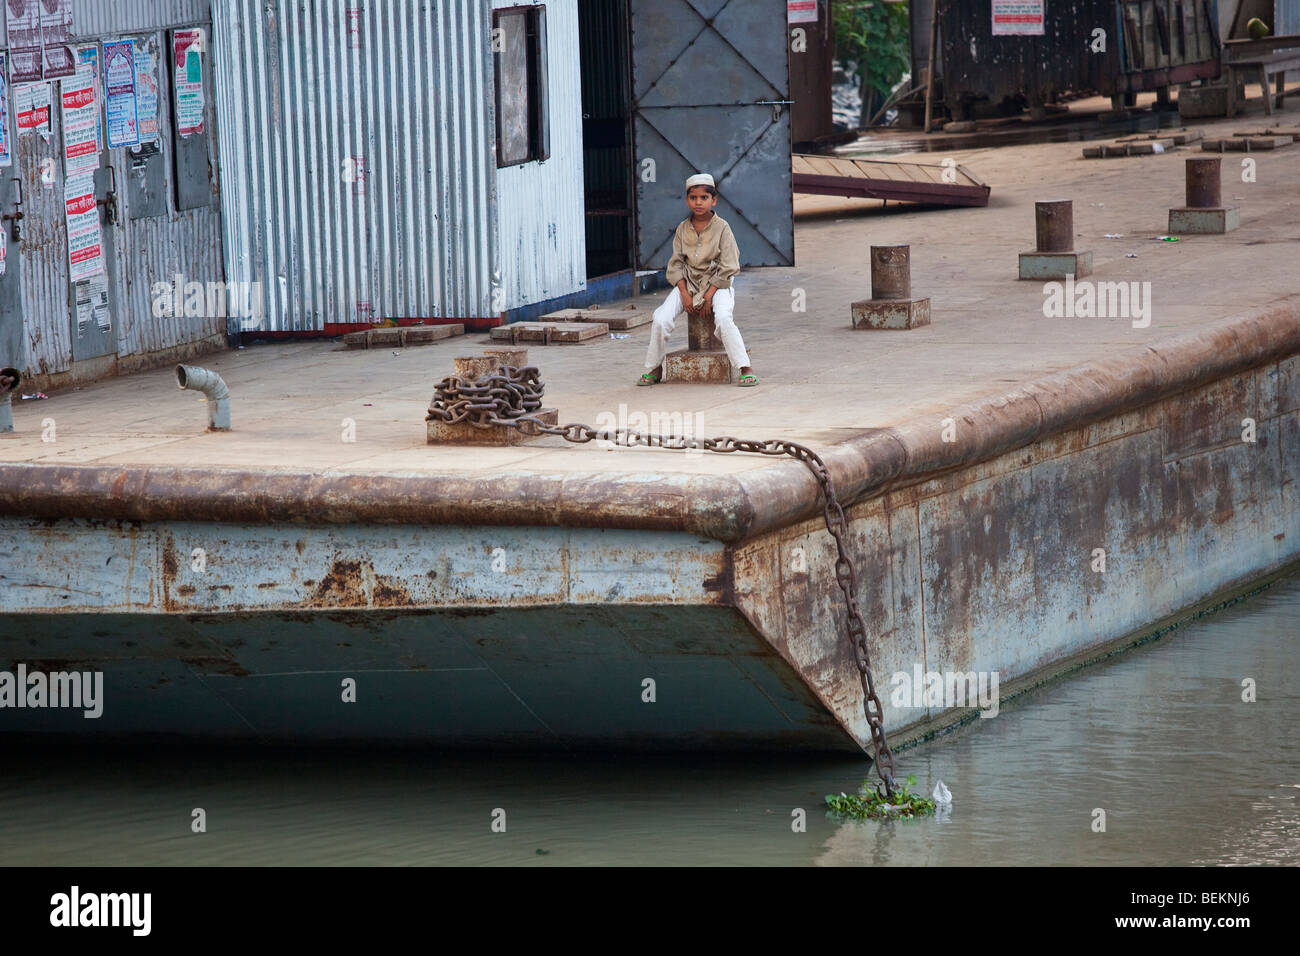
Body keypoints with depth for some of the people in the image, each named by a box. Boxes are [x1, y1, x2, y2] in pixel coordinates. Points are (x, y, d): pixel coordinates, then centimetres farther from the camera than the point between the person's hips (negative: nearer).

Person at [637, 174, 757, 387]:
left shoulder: (722, 228, -6)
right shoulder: (683, 229, 4)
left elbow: (727, 268, -8)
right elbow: (676, 265, 5)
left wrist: (709, 296, -14)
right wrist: (685, 294, -9)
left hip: (717, 283, -3)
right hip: (688, 282, 4)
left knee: (723, 318, -32)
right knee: (661, 319, -17)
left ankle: (746, 369, -27)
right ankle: (654, 369, -1)